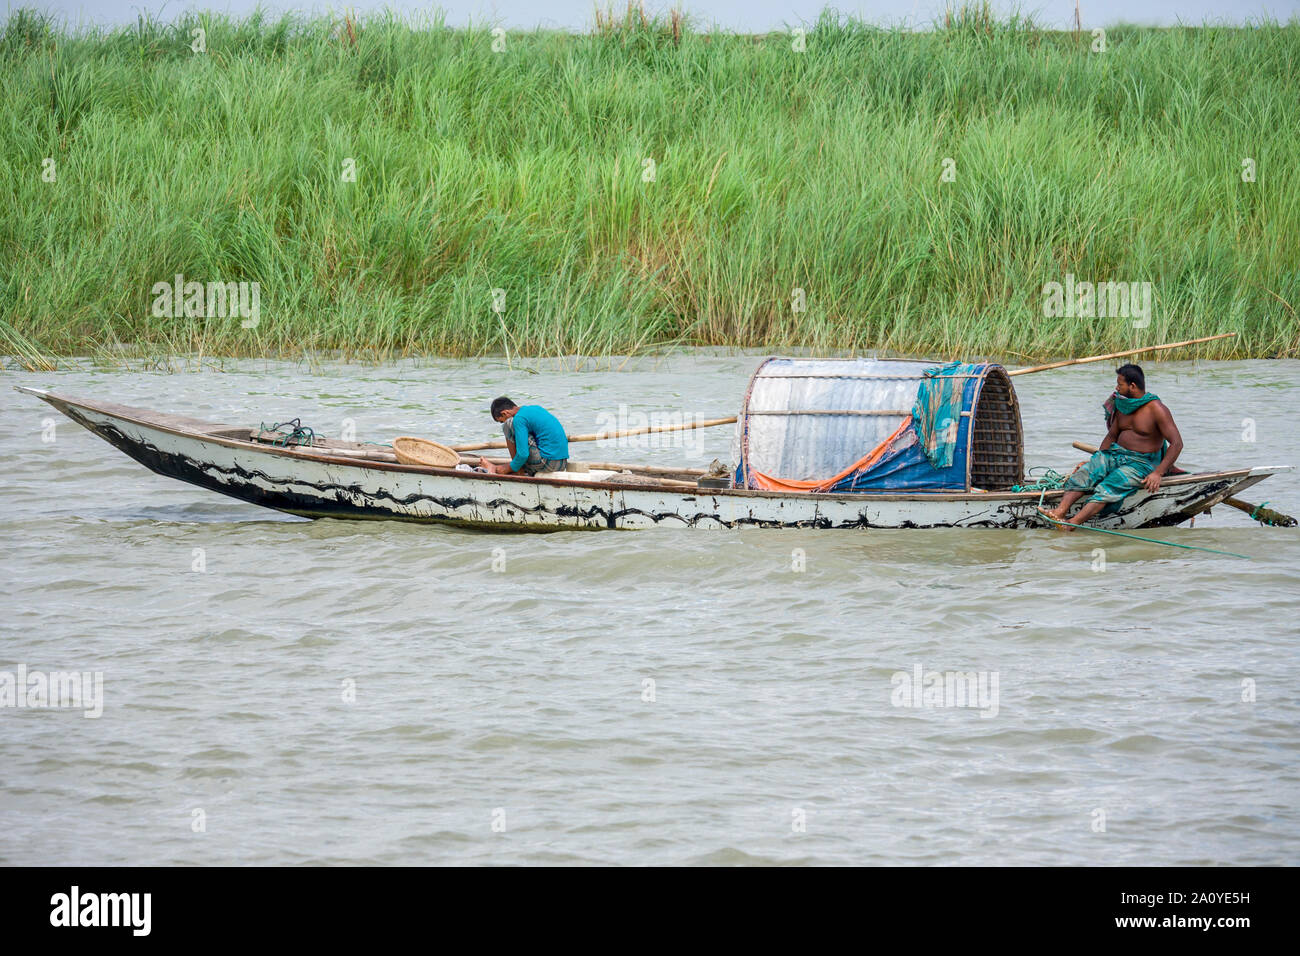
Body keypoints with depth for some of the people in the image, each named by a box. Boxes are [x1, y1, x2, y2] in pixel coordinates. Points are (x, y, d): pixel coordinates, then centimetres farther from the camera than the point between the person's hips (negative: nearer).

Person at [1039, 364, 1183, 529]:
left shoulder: (1156, 409, -11)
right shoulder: (1122, 405, 12)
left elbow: (1177, 443, -15)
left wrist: (1158, 473, -23)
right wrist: (1097, 459, 12)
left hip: (1140, 462, -7)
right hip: (1115, 454, 7)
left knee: (1108, 487, -31)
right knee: (1083, 473, -20)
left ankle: (1073, 522, -46)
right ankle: (1060, 511, -38)